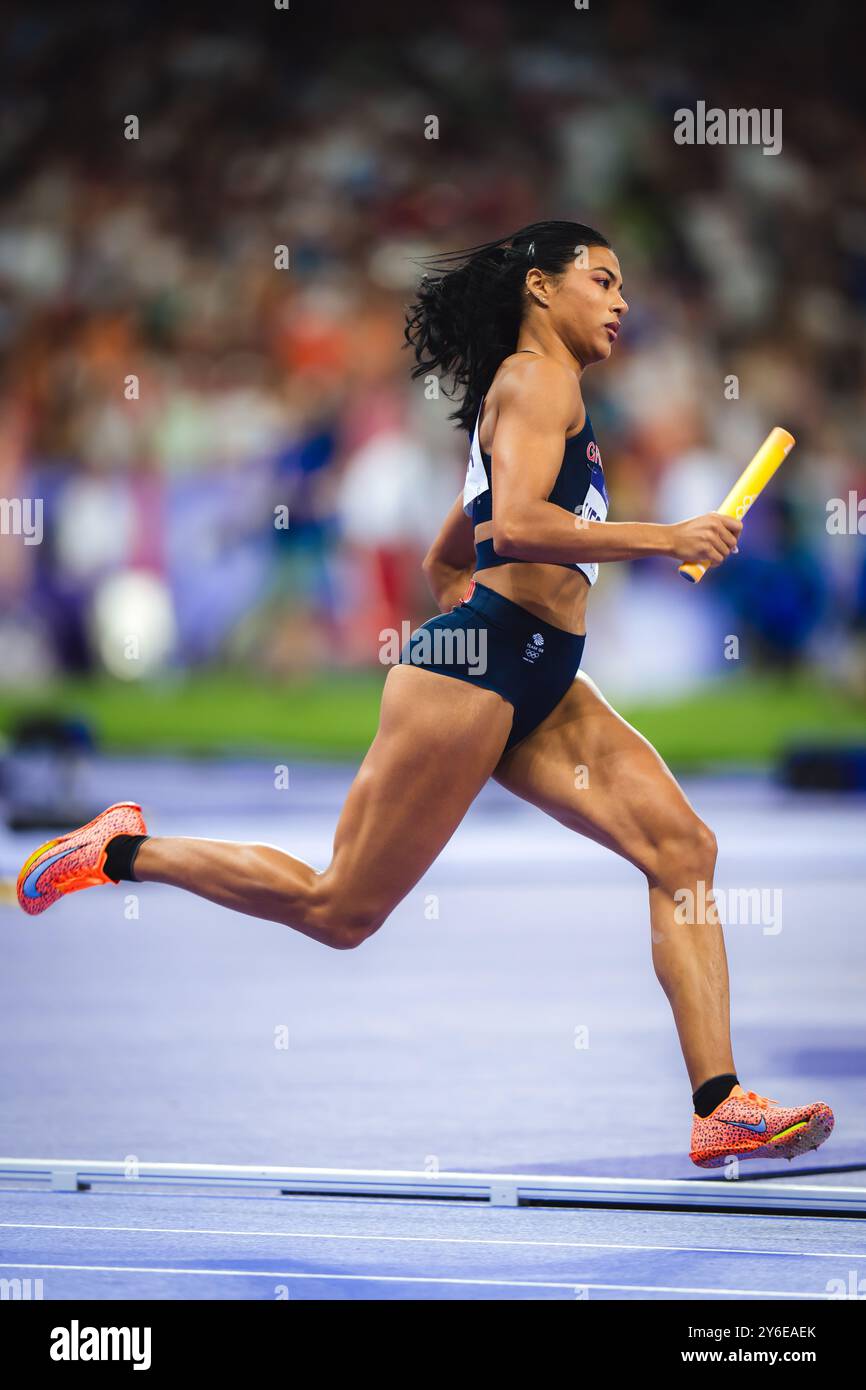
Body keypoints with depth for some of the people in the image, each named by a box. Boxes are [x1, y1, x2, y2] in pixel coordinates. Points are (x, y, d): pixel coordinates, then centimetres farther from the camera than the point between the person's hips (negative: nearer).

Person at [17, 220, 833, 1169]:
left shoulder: (524, 398, 26)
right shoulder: (536, 378, -5)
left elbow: (443, 561, 33)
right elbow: (514, 523, -22)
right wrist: (664, 538, -19)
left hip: (540, 692, 10)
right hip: (473, 672, -10)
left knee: (684, 850, -8)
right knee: (342, 908, -5)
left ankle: (721, 1109, -14)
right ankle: (125, 851, 13)